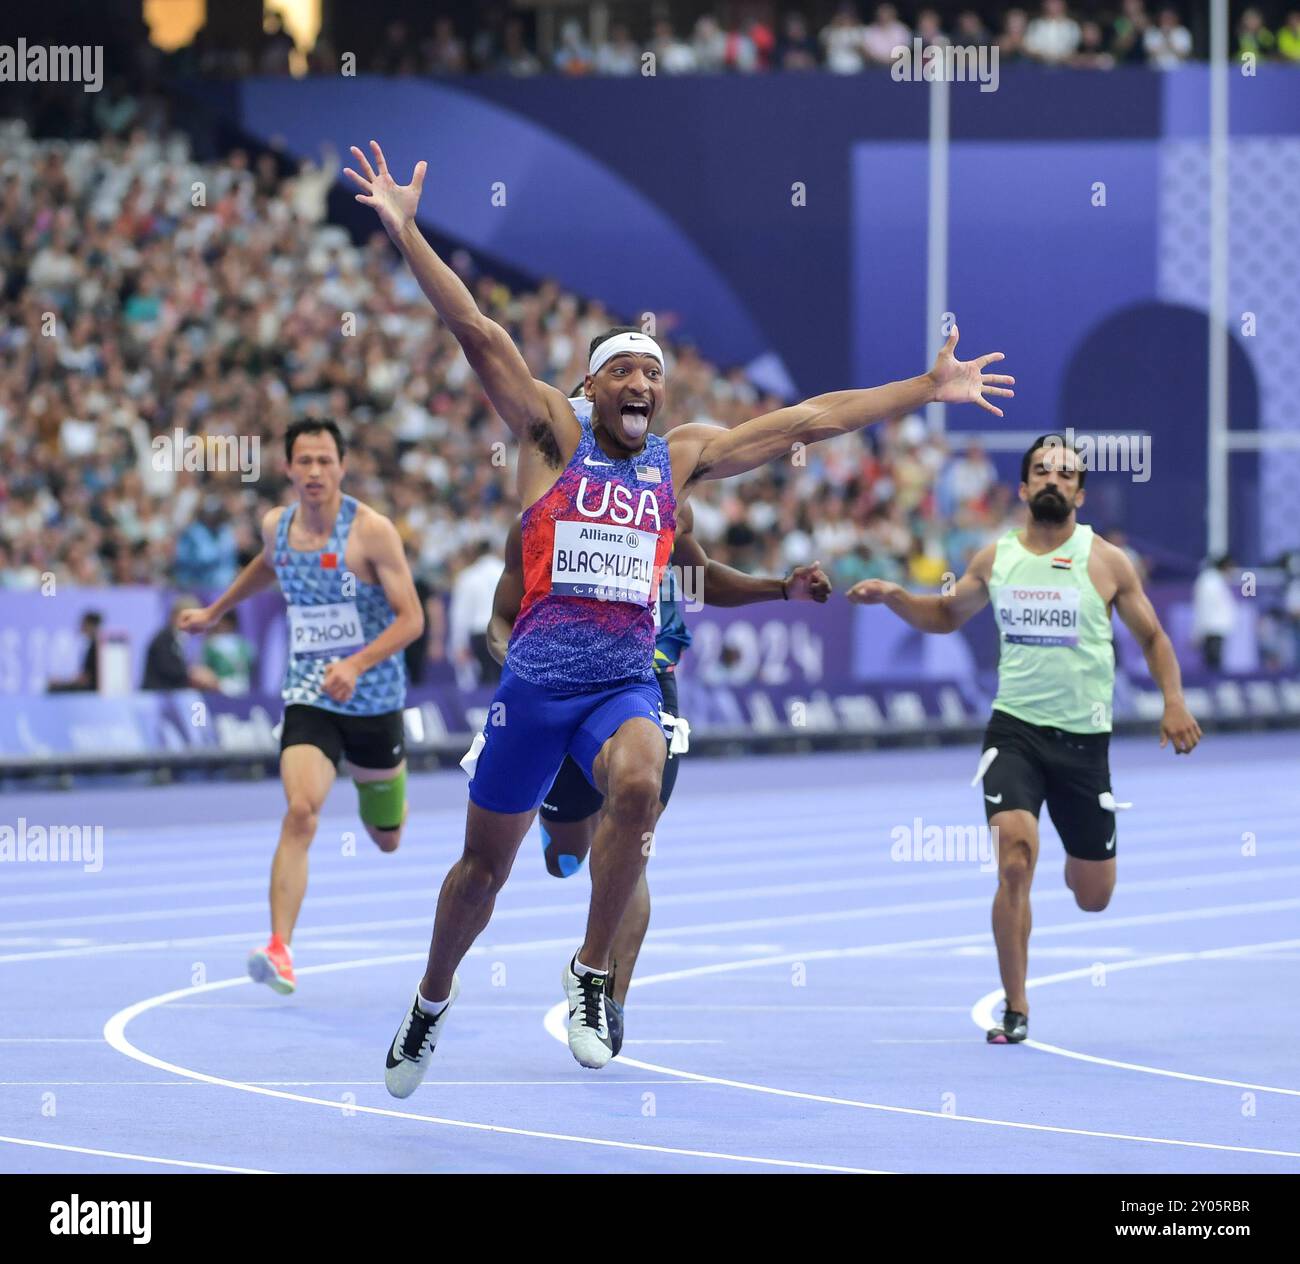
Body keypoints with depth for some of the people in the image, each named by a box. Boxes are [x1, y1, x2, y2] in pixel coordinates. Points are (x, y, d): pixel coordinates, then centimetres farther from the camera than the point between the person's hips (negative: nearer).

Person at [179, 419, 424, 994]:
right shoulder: (276, 525, 1)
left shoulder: (371, 530, -15)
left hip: (374, 700, -1)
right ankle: (279, 950, -30)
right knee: (300, 813, -24)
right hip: (308, 698, 2)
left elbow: (412, 618, -16)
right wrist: (216, 611, 34)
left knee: (386, 840, 18)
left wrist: (356, 665, -29)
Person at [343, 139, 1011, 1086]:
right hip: (536, 679, -1)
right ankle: (432, 1006, 34)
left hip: (626, 682, 1)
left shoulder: (683, 456, 9)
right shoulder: (552, 434, 0)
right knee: (485, 866, 8)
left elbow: (807, 420, 10)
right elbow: (475, 330, -9)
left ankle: (593, 971, -16)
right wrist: (406, 230, -17)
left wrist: (926, 391, 10)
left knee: (638, 787, -32)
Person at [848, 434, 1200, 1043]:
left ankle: (1077, 864, 49)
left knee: (1093, 897, 8)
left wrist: (1174, 702, -9)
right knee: (1015, 863, -21)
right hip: (1014, 729, 0)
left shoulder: (1106, 562, -3)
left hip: (1083, 737, 0)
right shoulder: (994, 559, 5)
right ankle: (1015, 1010, -9)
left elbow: (1152, 636, 6)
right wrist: (892, 596, 5)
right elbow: (946, 615, 22)